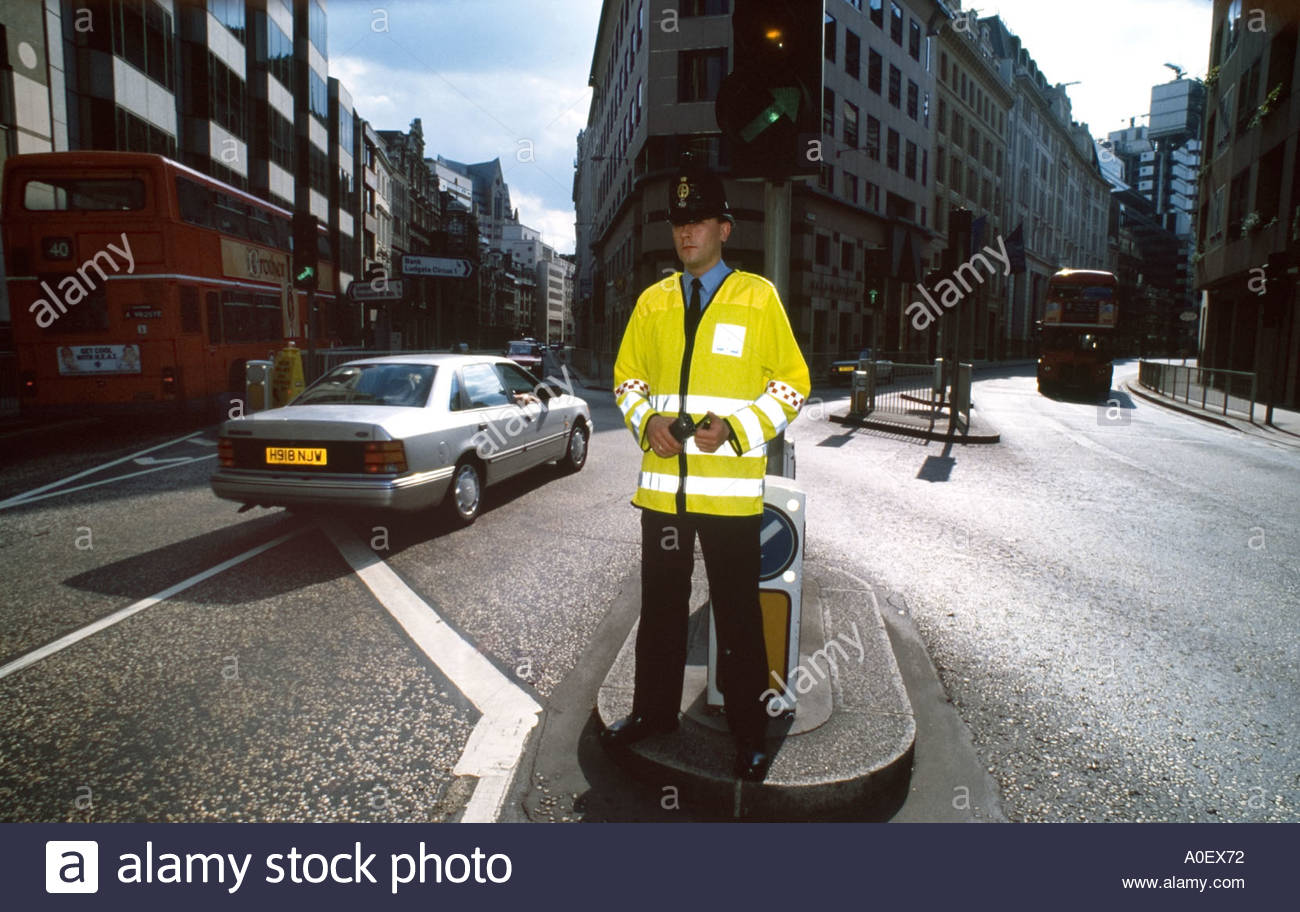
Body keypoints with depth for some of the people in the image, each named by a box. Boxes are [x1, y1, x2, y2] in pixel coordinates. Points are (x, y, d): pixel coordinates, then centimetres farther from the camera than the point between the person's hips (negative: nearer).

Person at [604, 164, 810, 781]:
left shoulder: (758, 297, -2)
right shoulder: (653, 302, 10)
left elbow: (791, 381, -1)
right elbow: (627, 376, 16)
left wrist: (735, 428, -15)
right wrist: (647, 421, -5)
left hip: (731, 490, -4)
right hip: (661, 484, 4)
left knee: (738, 613, 7)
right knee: (660, 605, 16)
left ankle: (749, 729, 23)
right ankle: (654, 711, 34)